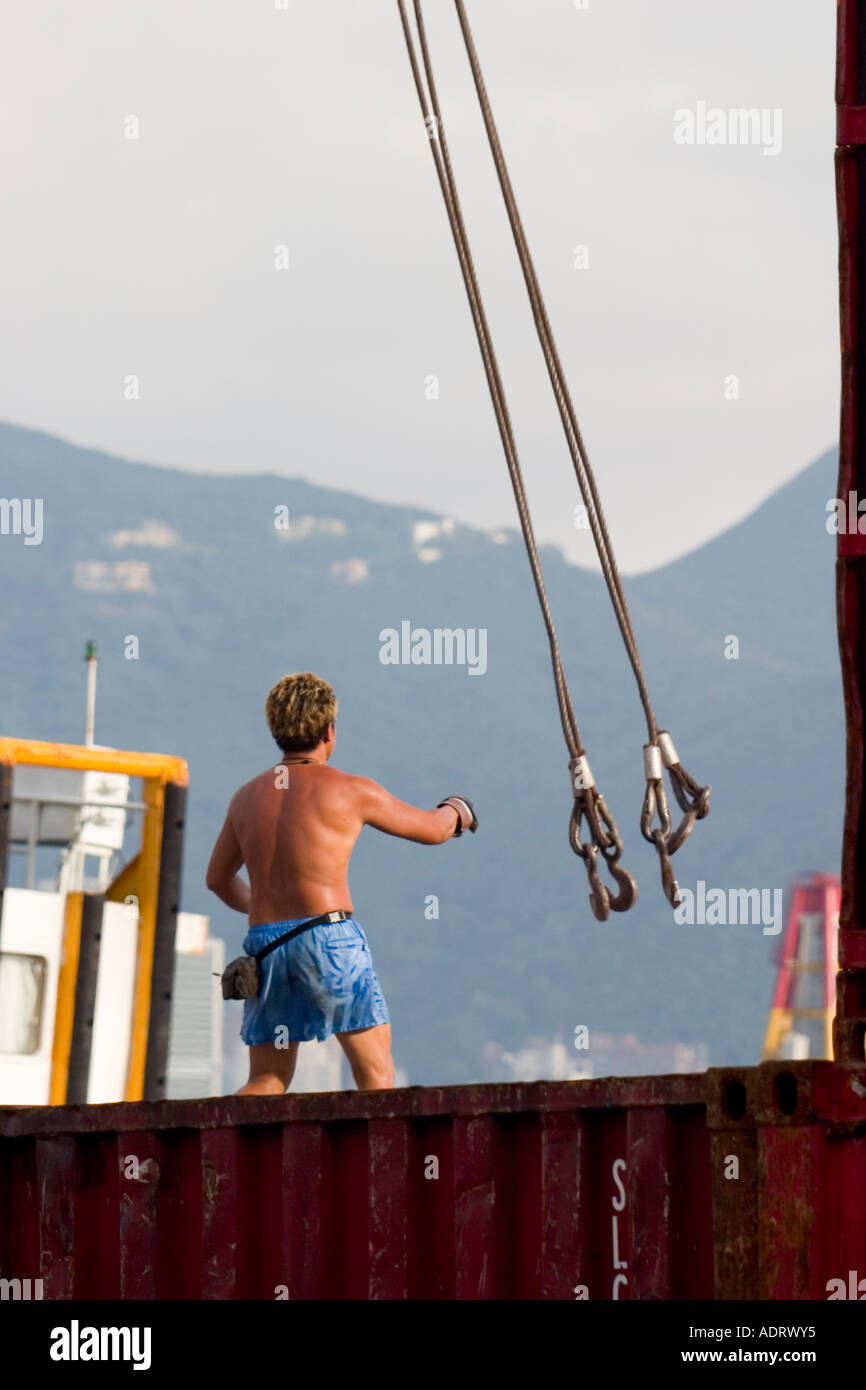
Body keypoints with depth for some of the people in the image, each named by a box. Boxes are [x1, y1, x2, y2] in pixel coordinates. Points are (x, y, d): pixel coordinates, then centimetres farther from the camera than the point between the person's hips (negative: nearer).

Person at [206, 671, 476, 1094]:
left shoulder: (247, 798, 13)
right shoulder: (350, 791, 0)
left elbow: (218, 879, 28)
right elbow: (434, 830, 14)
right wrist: (455, 812, 38)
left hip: (264, 947, 5)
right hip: (329, 938, -5)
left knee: (267, 1084, 9)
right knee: (376, 1074, 1)